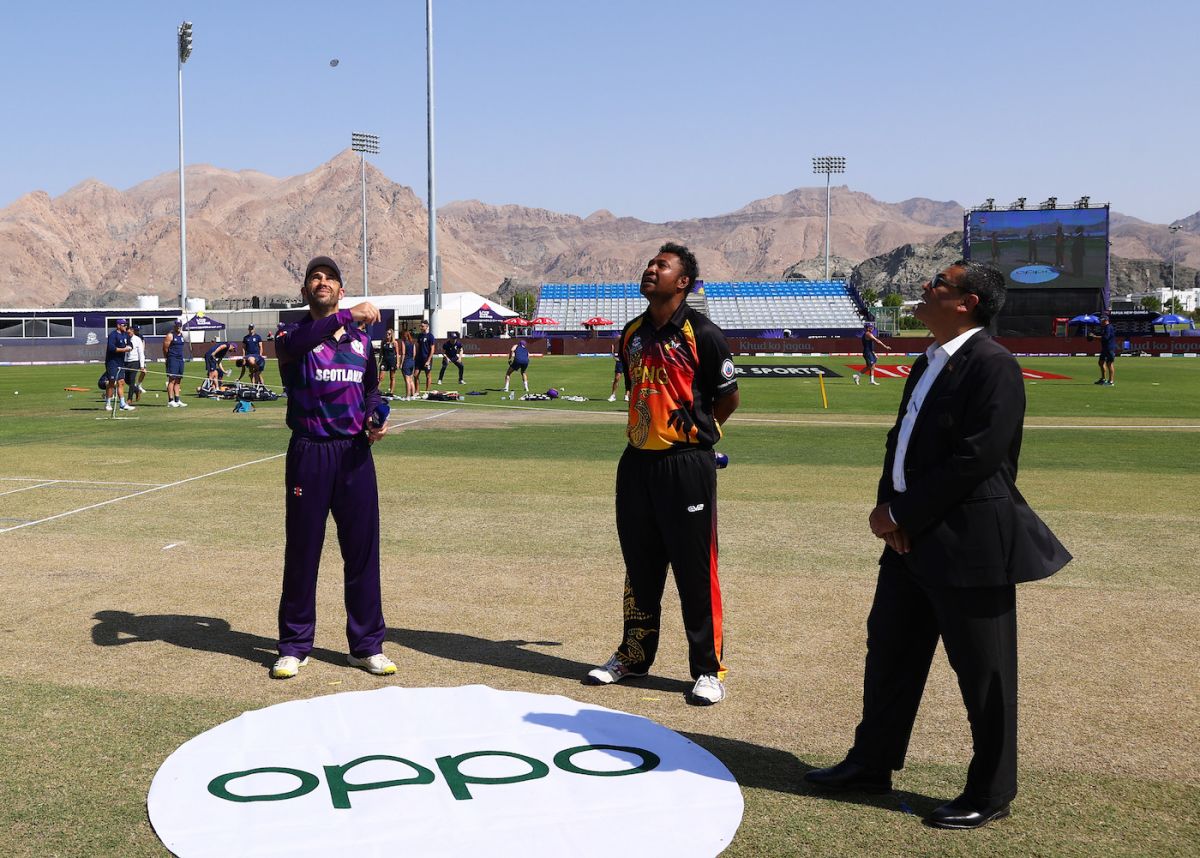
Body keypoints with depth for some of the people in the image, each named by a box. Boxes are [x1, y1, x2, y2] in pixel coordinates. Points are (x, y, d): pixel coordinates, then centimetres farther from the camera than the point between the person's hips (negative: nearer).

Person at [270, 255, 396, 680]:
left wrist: (374, 420, -2)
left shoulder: (360, 339, 13)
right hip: (309, 453, -3)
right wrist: (348, 315, -32)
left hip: (355, 453, 3)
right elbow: (291, 345, -25)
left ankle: (366, 645, 15)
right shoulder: (295, 334, 1)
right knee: (302, 550, 5)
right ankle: (294, 647, 17)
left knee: (363, 549, 5)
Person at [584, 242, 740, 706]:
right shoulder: (632, 333, 10)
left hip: (686, 466, -6)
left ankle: (709, 668, 11)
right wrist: (646, 434, 14)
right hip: (637, 462, 6)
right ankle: (633, 655, 30)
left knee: (695, 570, -1)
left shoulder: (701, 333, -9)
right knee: (640, 567, 16)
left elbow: (729, 397, -1)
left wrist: (691, 434, 7)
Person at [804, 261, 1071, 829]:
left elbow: (976, 457, -21)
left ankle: (990, 794, 20)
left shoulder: (992, 365, -15)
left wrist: (902, 513, -15)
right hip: (913, 537, 9)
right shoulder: (928, 363, 13)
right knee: (889, 653, 17)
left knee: (983, 672, 5)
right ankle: (872, 763, 33)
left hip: (970, 541, -9)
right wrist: (888, 508, -2)